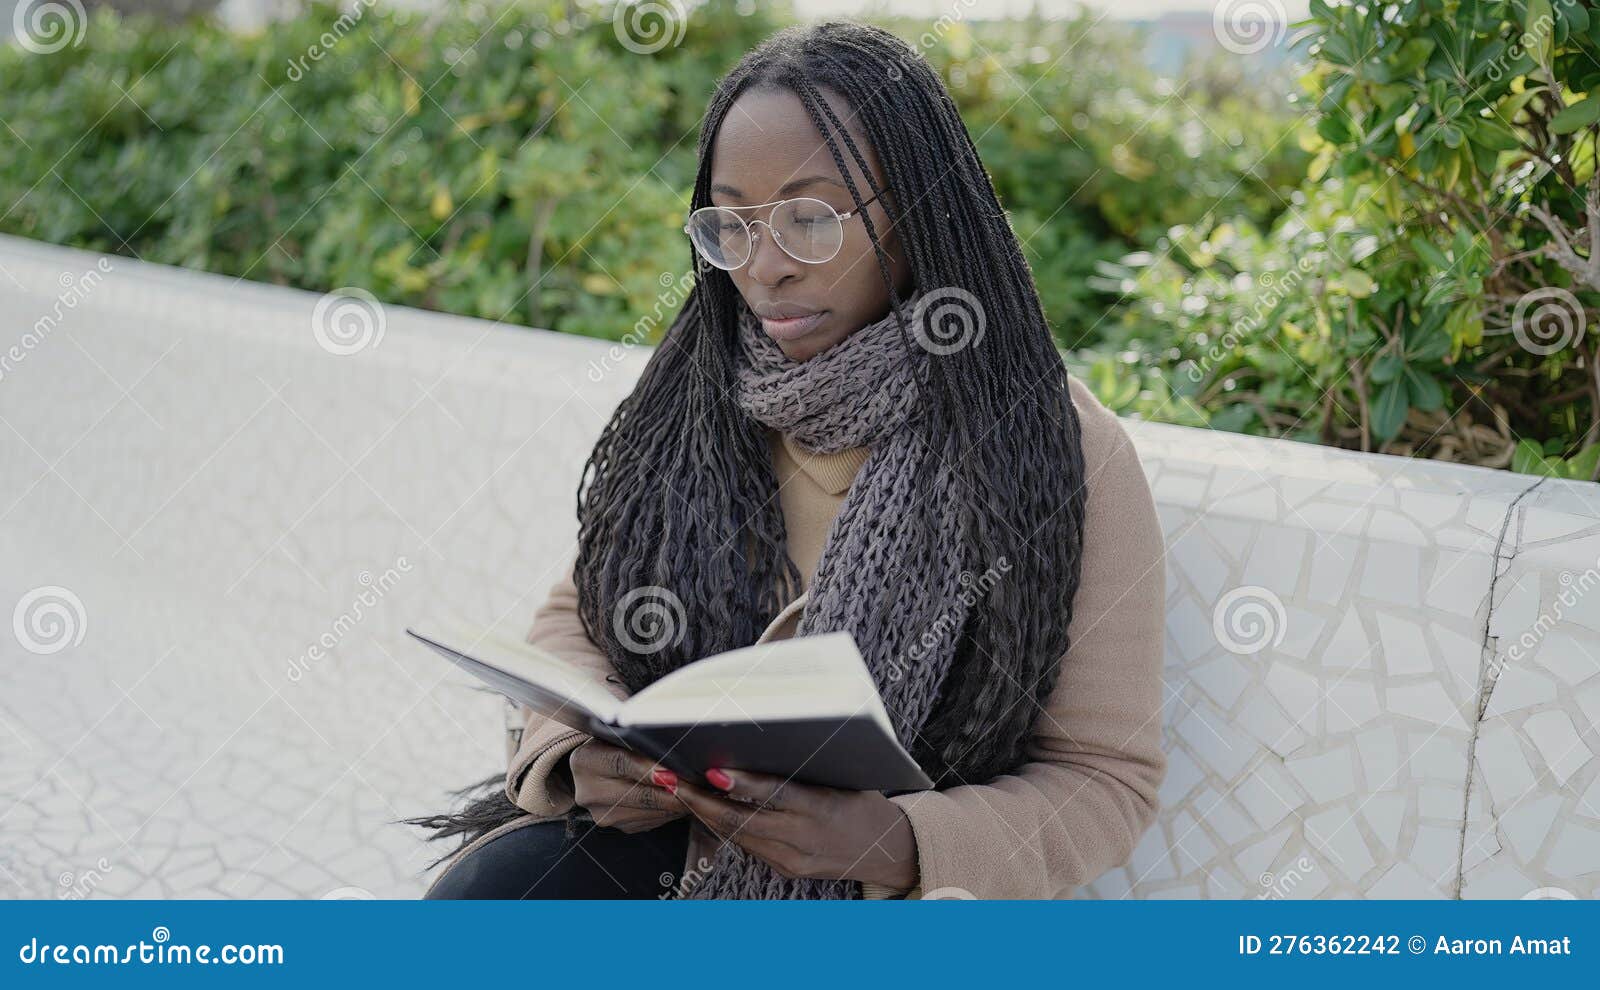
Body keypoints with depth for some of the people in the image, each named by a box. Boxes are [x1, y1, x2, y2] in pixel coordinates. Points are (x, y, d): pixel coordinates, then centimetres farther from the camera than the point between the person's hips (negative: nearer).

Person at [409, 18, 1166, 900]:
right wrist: (583, 752, -11)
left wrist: (890, 841, -24)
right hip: (655, 837, 5)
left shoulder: (1068, 451, -11)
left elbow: (1108, 779, -7)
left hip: (890, 883, -4)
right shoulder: (689, 399, 3)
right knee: (479, 892, -24)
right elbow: (575, 619, 12)